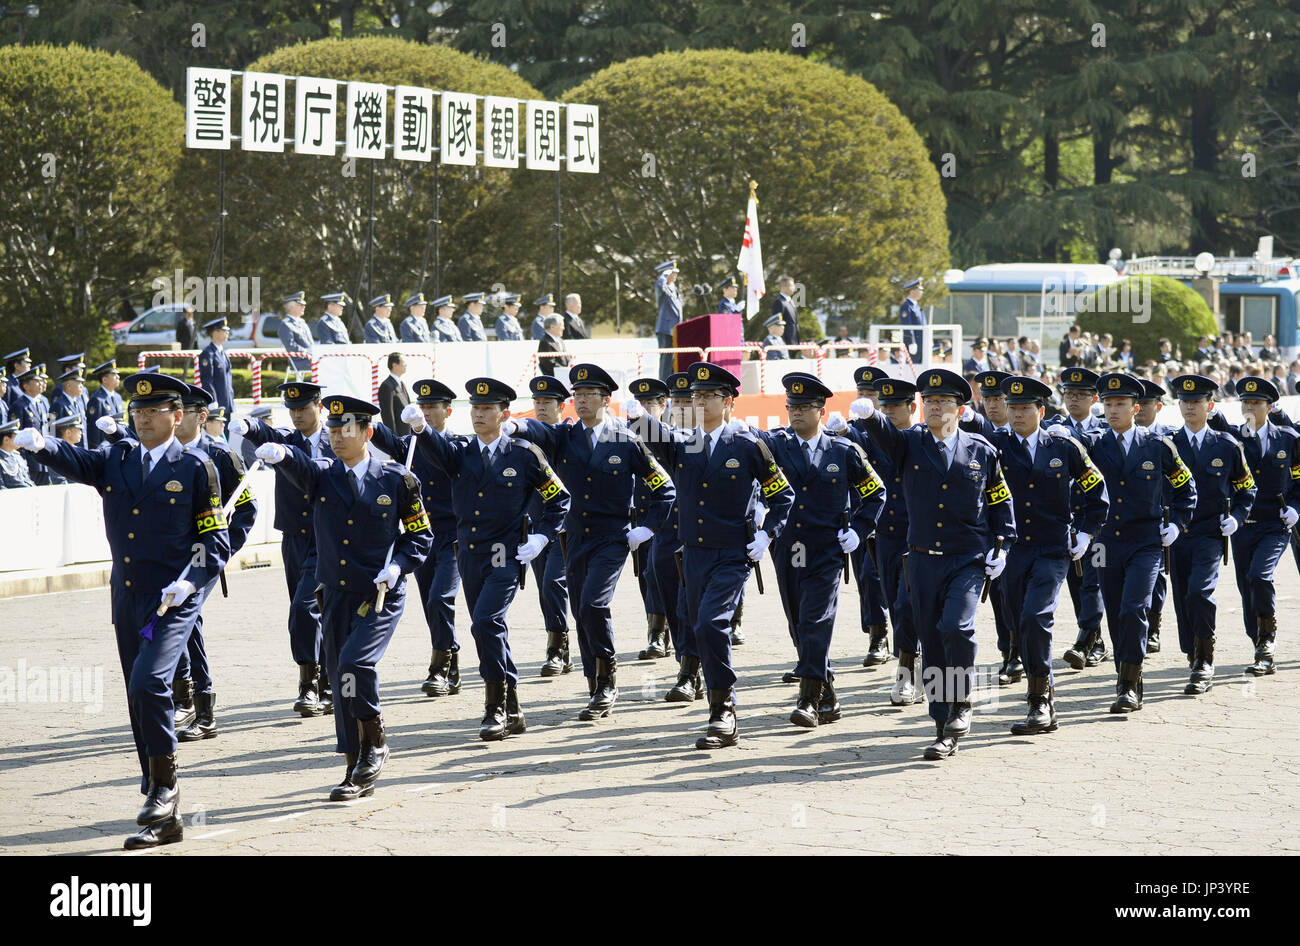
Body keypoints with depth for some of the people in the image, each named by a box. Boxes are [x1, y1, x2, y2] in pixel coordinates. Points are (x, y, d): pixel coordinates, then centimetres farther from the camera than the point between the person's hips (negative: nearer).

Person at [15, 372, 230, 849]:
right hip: (127, 601, 5)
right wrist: (40, 445, -29)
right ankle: (164, 819, 15)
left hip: (174, 599, -5)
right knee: (142, 701, 8)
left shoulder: (196, 468, -1)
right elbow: (74, 461, -8)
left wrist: (189, 581, -16)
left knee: (149, 682, -25)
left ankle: (165, 785, -10)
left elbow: (215, 541, -1)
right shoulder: (115, 460, 10)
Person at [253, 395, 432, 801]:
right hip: (335, 596, 4)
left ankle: (375, 741, 0)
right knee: (342, 678, 6)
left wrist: (397, 566, -12)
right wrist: (279, 452, -45)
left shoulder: (396, 480, -2)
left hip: (381, 596, -4)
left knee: (355, 663, -23)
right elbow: (298, 465, -21)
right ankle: (358, 774, 16)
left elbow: (421, 534, 6)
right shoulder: (322, 475, 3)